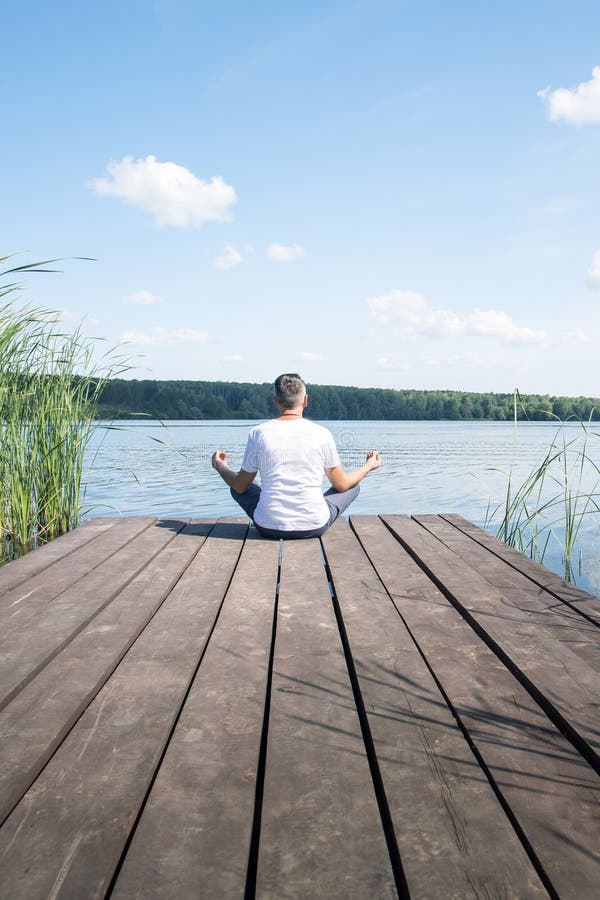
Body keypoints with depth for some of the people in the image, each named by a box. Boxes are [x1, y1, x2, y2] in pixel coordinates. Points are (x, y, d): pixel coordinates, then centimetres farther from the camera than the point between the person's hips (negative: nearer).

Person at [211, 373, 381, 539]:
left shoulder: (258, 433, -5)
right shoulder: (321, 433, -6)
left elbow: (241, 487, 6)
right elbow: (341, 485, 7)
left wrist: (220, 467, 27)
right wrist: (368, 466, 26)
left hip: (269, 528, 1)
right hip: (315, 527, 0)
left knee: (237, 487, 28)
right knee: (353, 486, 24)